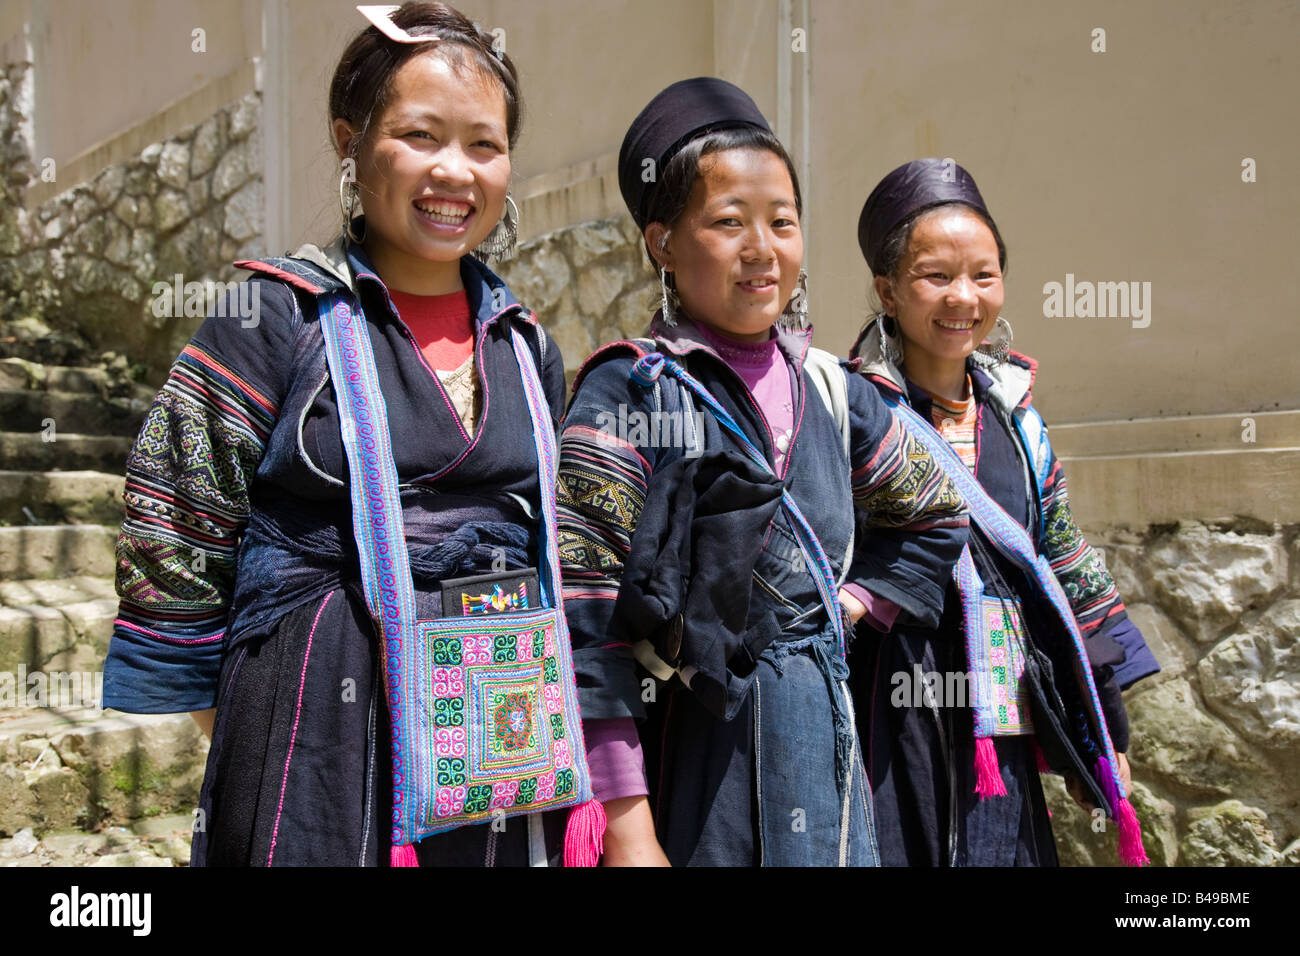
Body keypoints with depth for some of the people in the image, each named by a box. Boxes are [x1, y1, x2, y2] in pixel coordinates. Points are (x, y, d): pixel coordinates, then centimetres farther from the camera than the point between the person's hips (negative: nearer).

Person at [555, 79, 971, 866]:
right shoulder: (629, 395, -11)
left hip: (825, 743, 6)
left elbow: (935, 519, 22)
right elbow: (587, 622, -15)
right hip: (698, 757, -5)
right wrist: (626, 829, -16)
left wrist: (849, 603, 7)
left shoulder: (830, 390, 6)